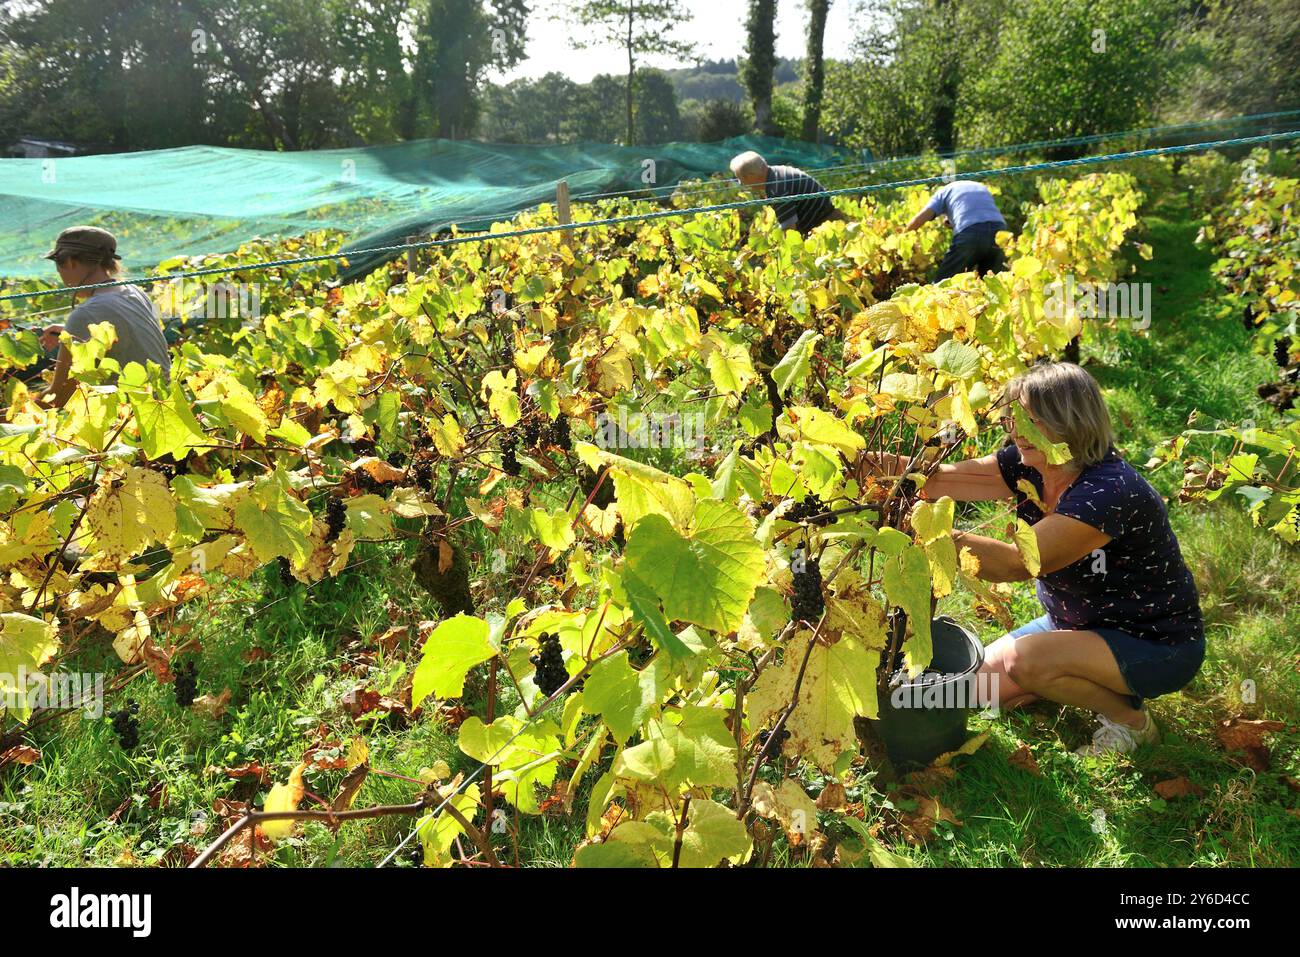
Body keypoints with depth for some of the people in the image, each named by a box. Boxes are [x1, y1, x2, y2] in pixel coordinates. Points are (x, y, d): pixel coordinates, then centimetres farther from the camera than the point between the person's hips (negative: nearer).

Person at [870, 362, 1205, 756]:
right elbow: (939, 481, -18)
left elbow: (1018, 563, -38)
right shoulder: (1028, 466, -8)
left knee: (1025, 660, -30)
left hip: (1157, 647, -8)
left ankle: (1130, 718, -3)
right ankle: (1091, 684, 20)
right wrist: (898, 468, -40)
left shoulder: (1111, 493, -32)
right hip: (1079, 621, 8)